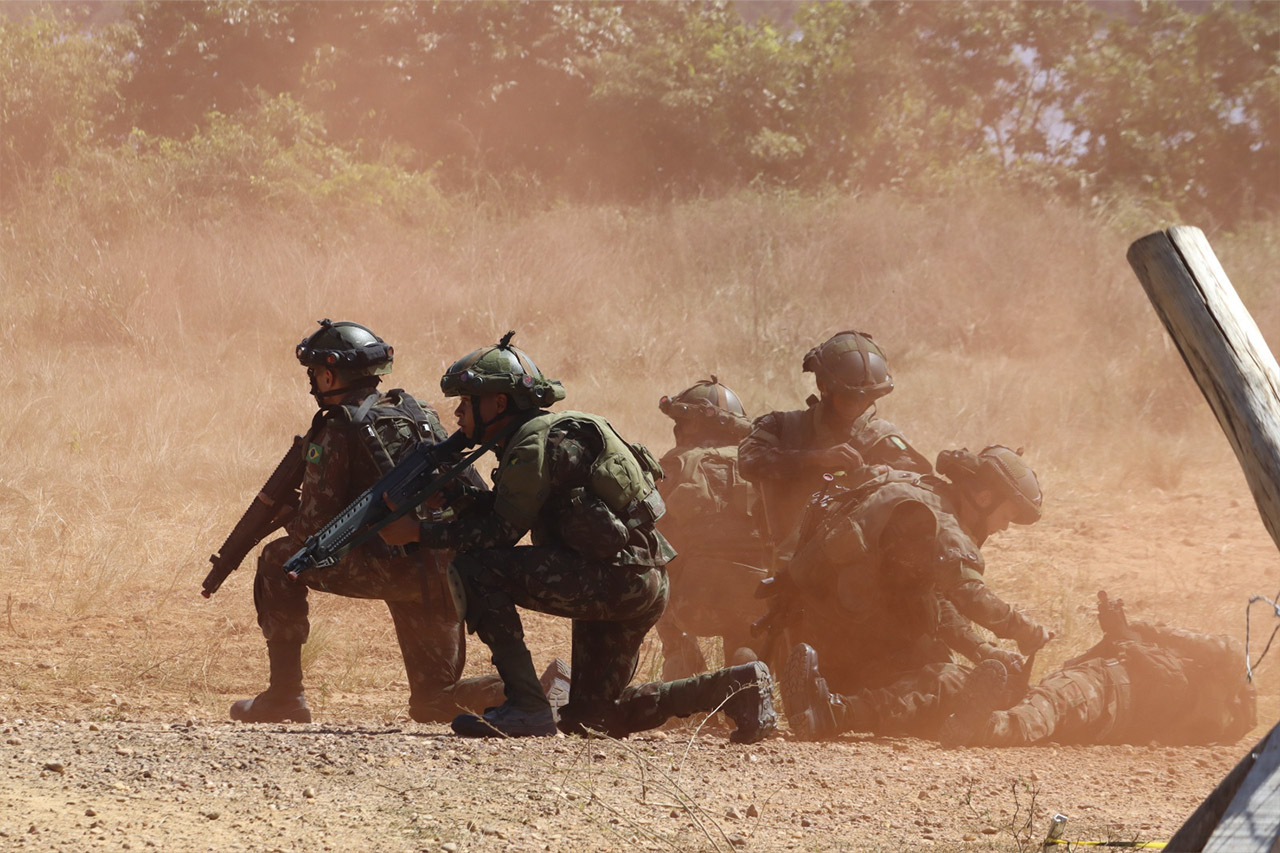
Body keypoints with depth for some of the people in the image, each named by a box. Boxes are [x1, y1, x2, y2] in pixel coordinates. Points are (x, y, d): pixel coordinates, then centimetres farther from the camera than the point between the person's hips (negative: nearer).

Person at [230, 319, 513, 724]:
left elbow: (313, 527, -2)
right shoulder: (419, 413, 20)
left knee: (278, 561, 14)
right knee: (435, 702, 17)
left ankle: (285, 696, 12)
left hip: (391, 567, -7)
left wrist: (287, 519, 20)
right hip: (446, 576, 7)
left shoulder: (337, 432, -2)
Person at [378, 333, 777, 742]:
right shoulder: (527, 438, 19)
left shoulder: (539, 442, -13)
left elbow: (502, 531, -15)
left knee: (475, 569, -15)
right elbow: (491, 515, 16)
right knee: (592, 715, 17)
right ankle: (739, 685, 12)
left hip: (620, 576, -11)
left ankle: (526, 707, -16)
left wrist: (419, 532, -9)